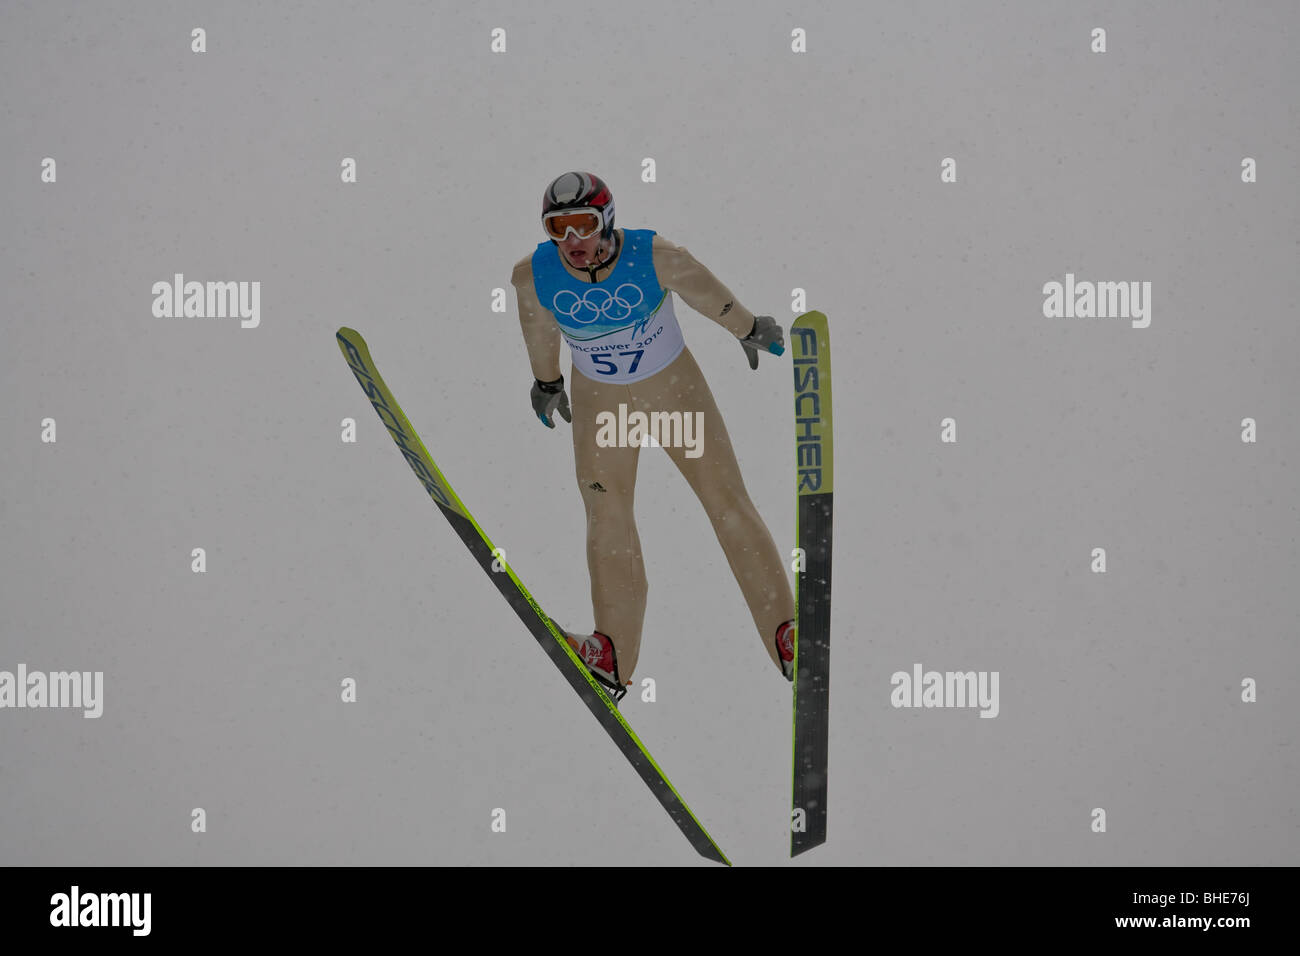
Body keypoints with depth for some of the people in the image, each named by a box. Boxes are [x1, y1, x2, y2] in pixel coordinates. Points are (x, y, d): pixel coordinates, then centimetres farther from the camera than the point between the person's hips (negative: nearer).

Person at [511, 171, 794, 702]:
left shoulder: (656, 257, -28)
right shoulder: (532, 275, -22)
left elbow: (706, 294, -8)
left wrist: (751, 330, 9)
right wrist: (546, 383, 16)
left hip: (674, 385, -2)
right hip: (599, 400, 2)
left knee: (728, 503, -1)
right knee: (607, 520, 5)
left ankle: (787, 638, 7)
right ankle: (613, 654, 18)